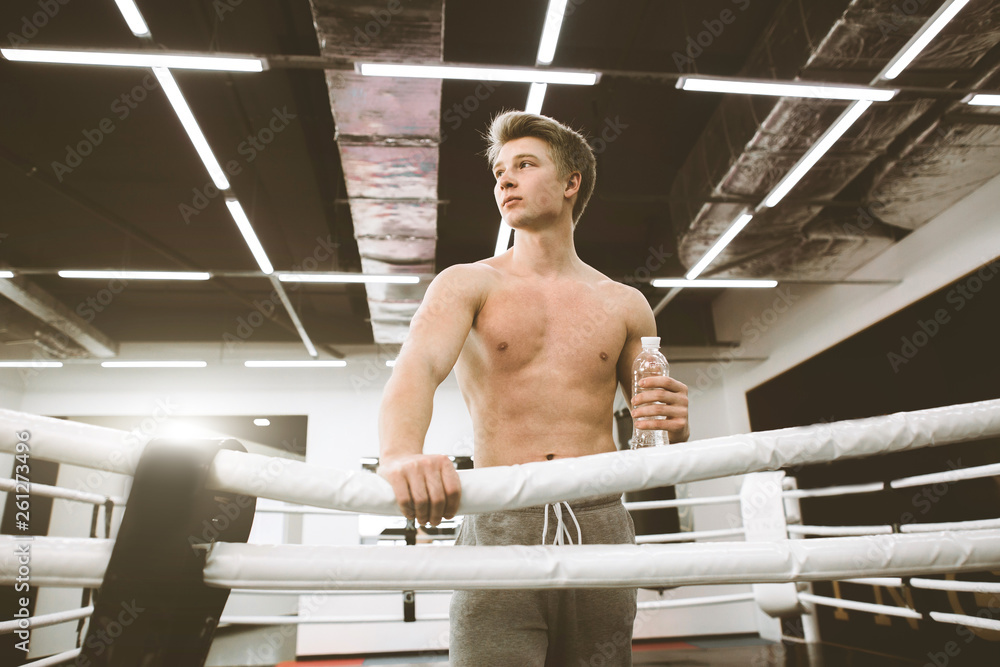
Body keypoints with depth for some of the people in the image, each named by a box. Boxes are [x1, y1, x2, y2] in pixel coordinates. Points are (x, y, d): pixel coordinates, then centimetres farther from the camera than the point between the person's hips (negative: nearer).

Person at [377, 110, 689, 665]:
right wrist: (400, 455, -38)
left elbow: (653, 442, 18)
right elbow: (418, 365, -16)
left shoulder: (625, 306, 12)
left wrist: (674, 428, -7)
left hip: (600, 528, 3)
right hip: (498, 525, -2)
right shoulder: (466, 284, 5)